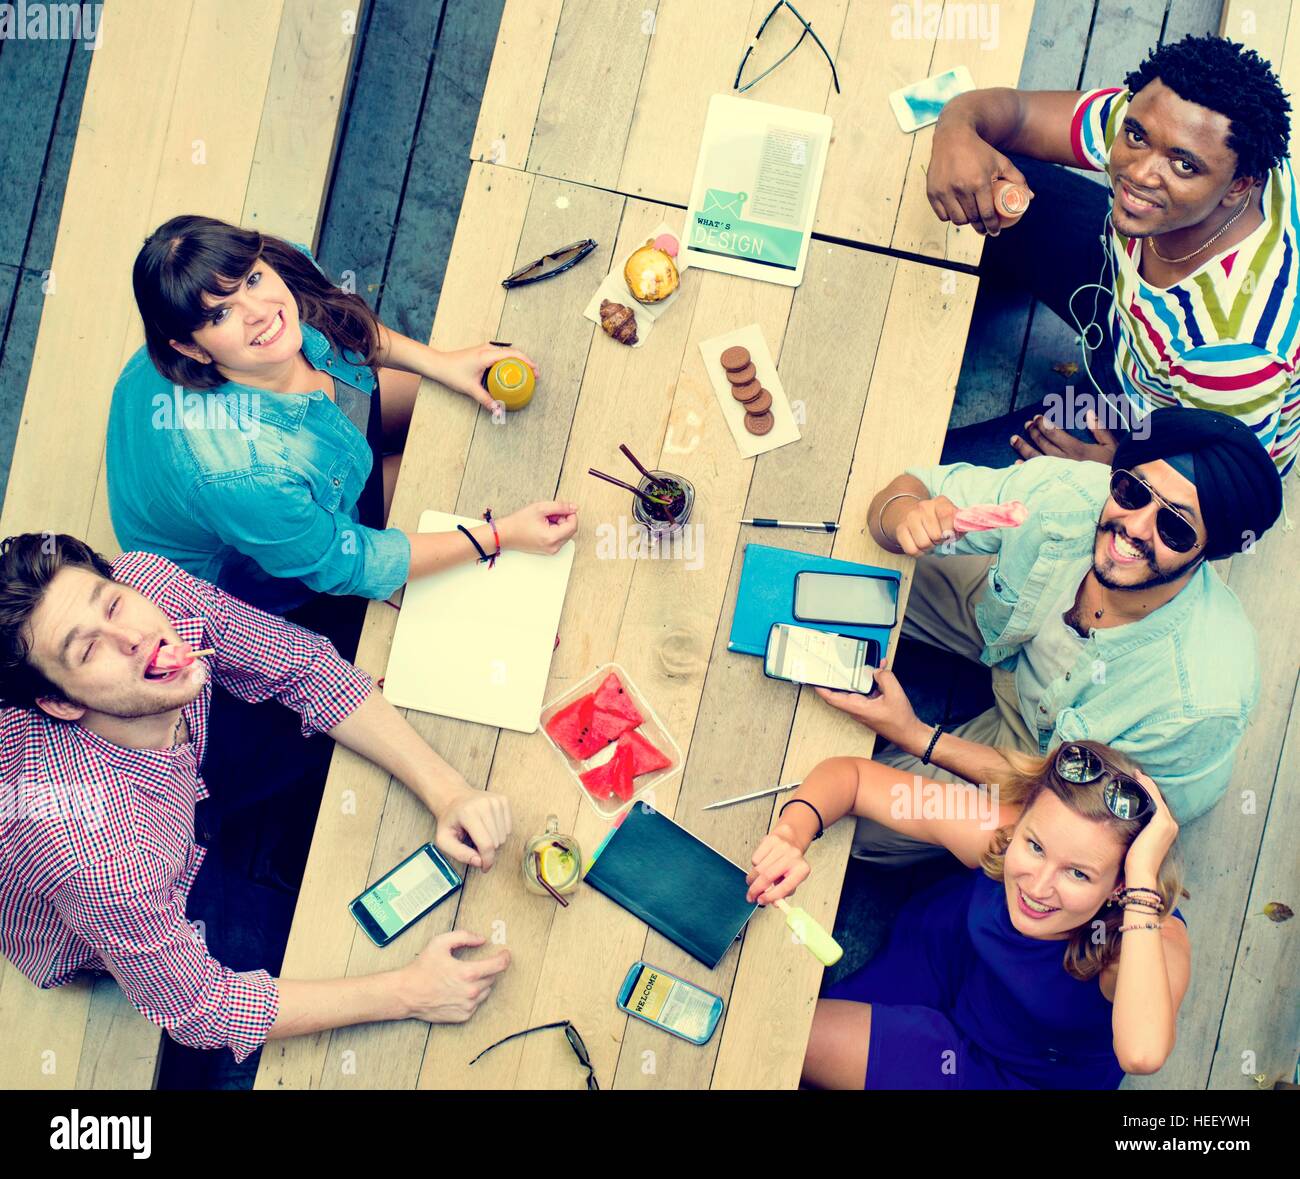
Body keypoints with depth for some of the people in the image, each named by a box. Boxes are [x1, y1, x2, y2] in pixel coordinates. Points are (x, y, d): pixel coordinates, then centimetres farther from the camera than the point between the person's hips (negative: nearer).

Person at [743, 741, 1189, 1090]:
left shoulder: (1156, 940, -38)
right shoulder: (998, 828, -31)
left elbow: (1142, 1053, -60)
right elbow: (851, 774, -21)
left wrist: (1144, 879, -58)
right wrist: (791, 835, -42)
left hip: (1025, 1073, -3)